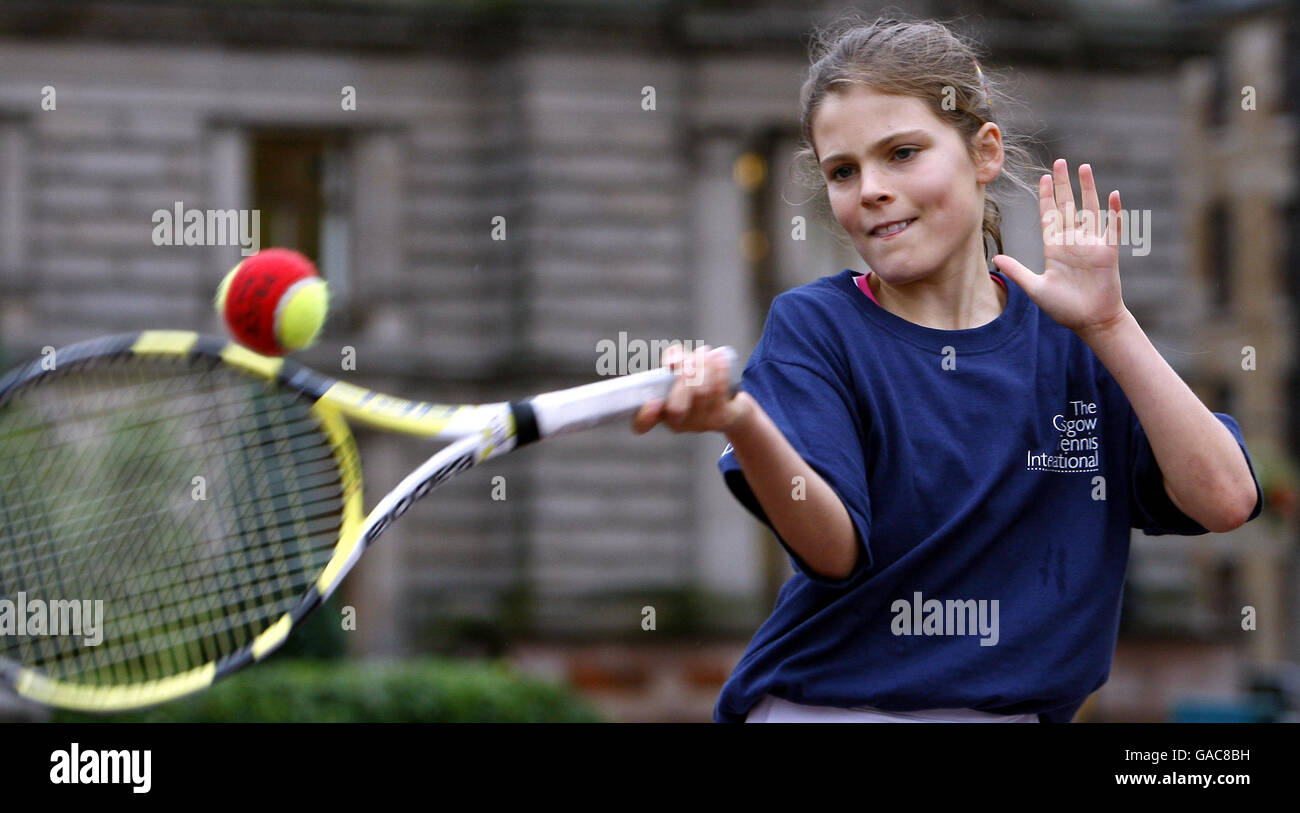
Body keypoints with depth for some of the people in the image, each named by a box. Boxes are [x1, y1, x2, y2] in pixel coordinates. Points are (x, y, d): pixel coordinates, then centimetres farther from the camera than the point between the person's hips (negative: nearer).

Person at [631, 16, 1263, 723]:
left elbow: (1225, 500, -4)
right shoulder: (812, 327, 1)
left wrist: (1106, 324, -8)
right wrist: (743, 425, -31)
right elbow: (836, 552, -13)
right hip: (828, 705, -2)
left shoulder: (1073, 337, 7)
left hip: (1021, 709, 2)